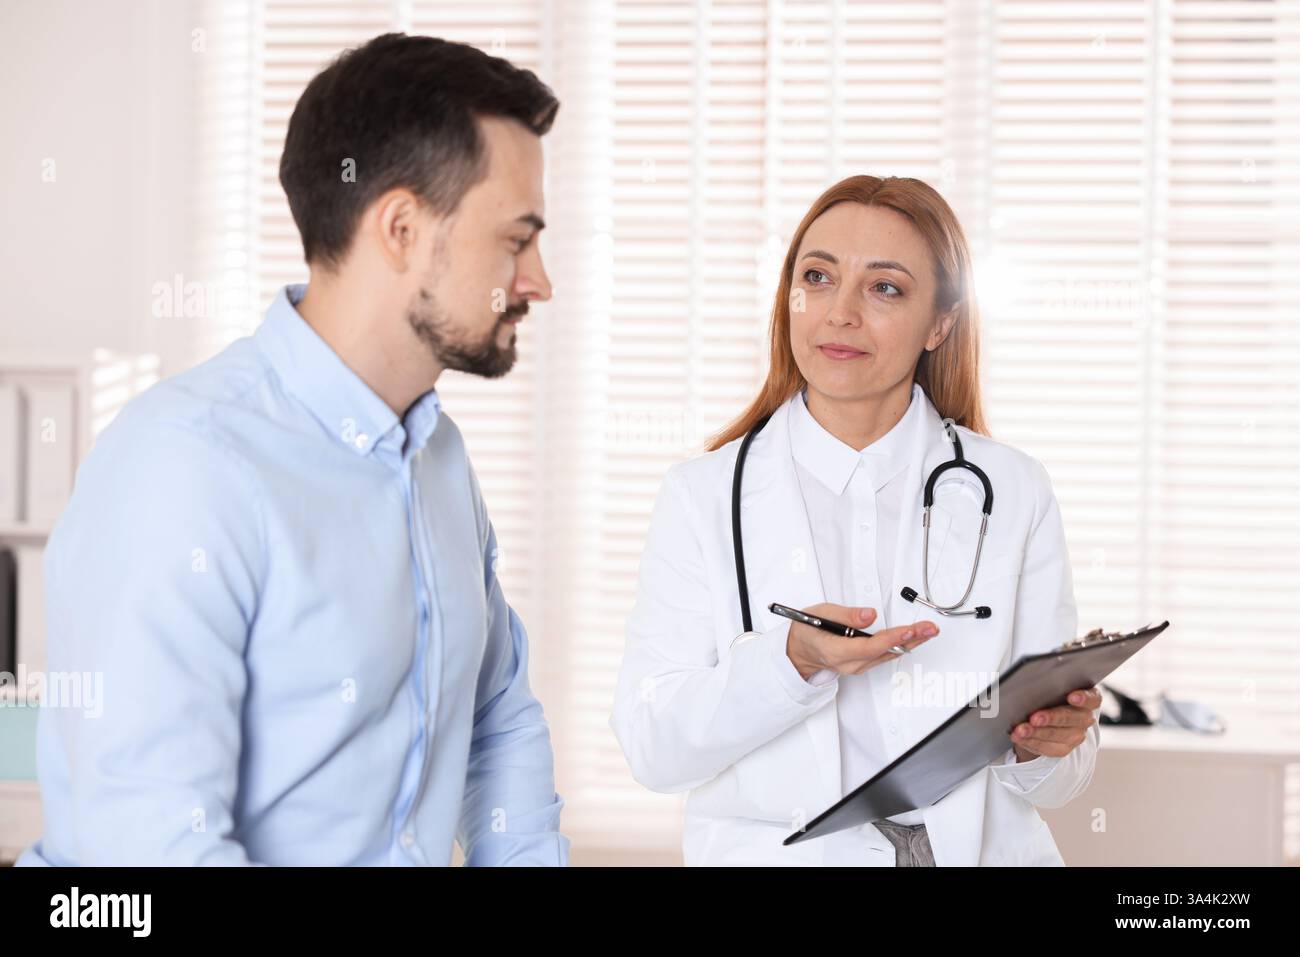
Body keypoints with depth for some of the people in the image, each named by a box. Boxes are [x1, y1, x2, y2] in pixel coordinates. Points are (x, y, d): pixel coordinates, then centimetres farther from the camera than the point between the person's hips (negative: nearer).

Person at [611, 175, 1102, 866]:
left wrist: (1045, 745, -15)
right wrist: (792, 661, -19)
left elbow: (1052, 782, 6)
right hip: (773, 850, -1)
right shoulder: (703, 494, 3)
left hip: (977, 848, 1)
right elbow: (651, 748, -5)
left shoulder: (1013, 493, 5)